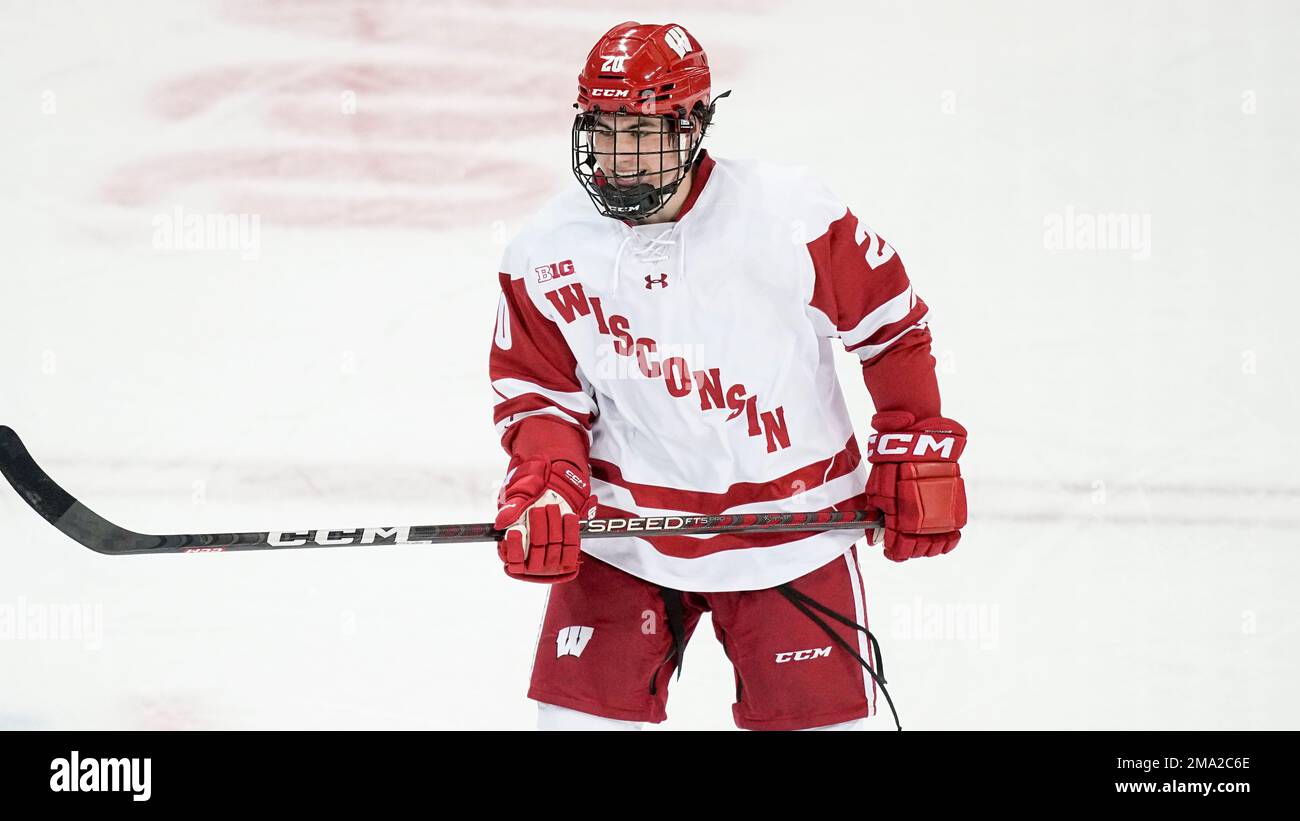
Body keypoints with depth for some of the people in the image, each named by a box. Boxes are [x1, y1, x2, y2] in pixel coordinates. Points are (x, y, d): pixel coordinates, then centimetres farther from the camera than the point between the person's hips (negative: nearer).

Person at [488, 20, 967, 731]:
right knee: (579, 715, -2)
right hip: (624, 533, 2)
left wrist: (918, 458, 0)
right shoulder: (546, 254, -7)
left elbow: (890, 326, -2)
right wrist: (543, 485, -17)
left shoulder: (790, 214, -14)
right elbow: (539, 393, 1)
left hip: (790, 532, -1)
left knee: (819, 718, 2)